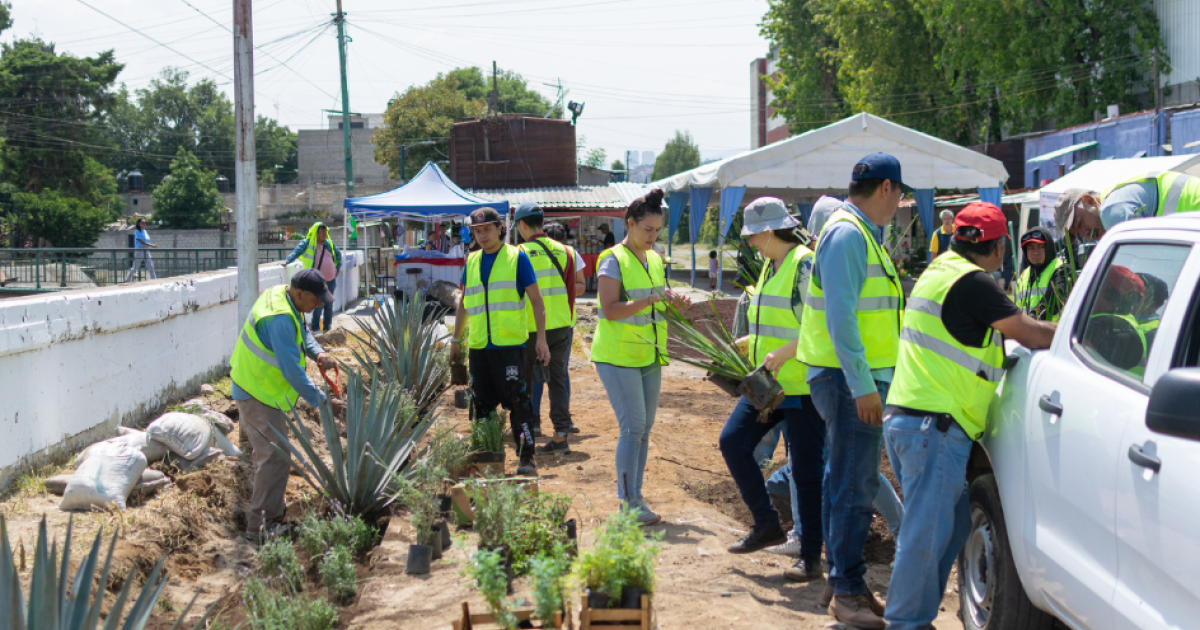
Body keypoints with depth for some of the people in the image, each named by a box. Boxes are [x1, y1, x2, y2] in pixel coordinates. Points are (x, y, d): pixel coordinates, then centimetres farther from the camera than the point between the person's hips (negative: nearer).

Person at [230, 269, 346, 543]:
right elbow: (292, 371, -30)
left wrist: (318, 352, -7)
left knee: (271, 454, 22)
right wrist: (322, 402, -23)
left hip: (264, 390, 11)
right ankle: (259, 528, -7)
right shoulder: (279, 319, -31)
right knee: (275, 458, -11)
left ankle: (272, 513, 36)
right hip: (258, 396, -11)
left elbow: (303, 333, 14)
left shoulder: (281, 296, 0)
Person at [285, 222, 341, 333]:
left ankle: (327, 328, 20)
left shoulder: (329, 243, 10)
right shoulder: (307, 243, -5)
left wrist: (338, 268, 16)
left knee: (329, 305, 10)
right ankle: (315, 329, -7)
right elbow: (296, 252, -16)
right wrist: (286, 261, -30)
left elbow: (338, 255, 24)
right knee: (319, 305, -14)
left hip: (331, 280, 5)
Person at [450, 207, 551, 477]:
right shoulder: (472, 261, 14)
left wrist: (541, 338, -7)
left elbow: (536, 300, 0)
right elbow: (463, 303, 25)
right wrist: (456, 338, 24)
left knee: (517, 400, -8)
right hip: (478, 345, 5)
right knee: (481, 403, 9)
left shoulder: (517, 257, 1)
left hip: (510, 343, -5)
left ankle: (527, 458, -4)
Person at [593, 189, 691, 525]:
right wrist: (649, 300, -26)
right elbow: (610, 310, -18)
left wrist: (674, 300, 1)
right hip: (617, 357, -8)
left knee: (644, 428, 9)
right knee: (632, 427, -10)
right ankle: (628, 502, -4)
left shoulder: (655, 260, 13)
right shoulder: (613, 260, -10)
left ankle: (634, 495, 17)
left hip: (649, 357, 8)